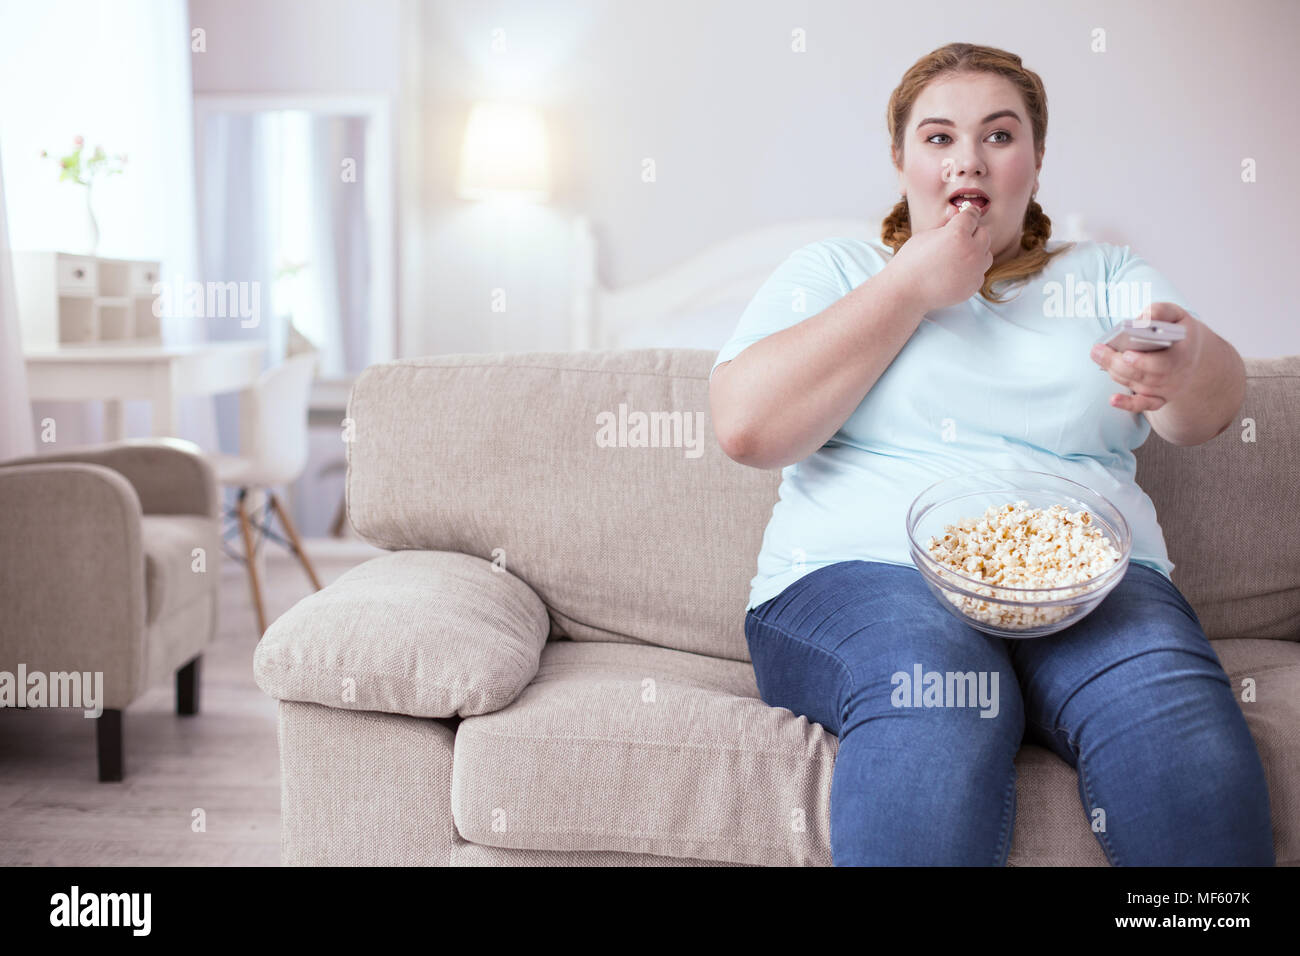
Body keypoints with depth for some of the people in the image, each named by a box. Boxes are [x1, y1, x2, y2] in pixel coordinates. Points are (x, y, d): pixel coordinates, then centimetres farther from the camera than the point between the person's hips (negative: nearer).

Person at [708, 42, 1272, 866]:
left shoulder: (1104, 277, 21)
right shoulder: (832, 272, 15)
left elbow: (1212, 409, 3)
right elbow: (747, 426, -3)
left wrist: (1185, 364, -24)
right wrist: (915, 285, 0)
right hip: (865, 572, -2)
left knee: (1180, 721, -30)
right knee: (933, 707, -37)